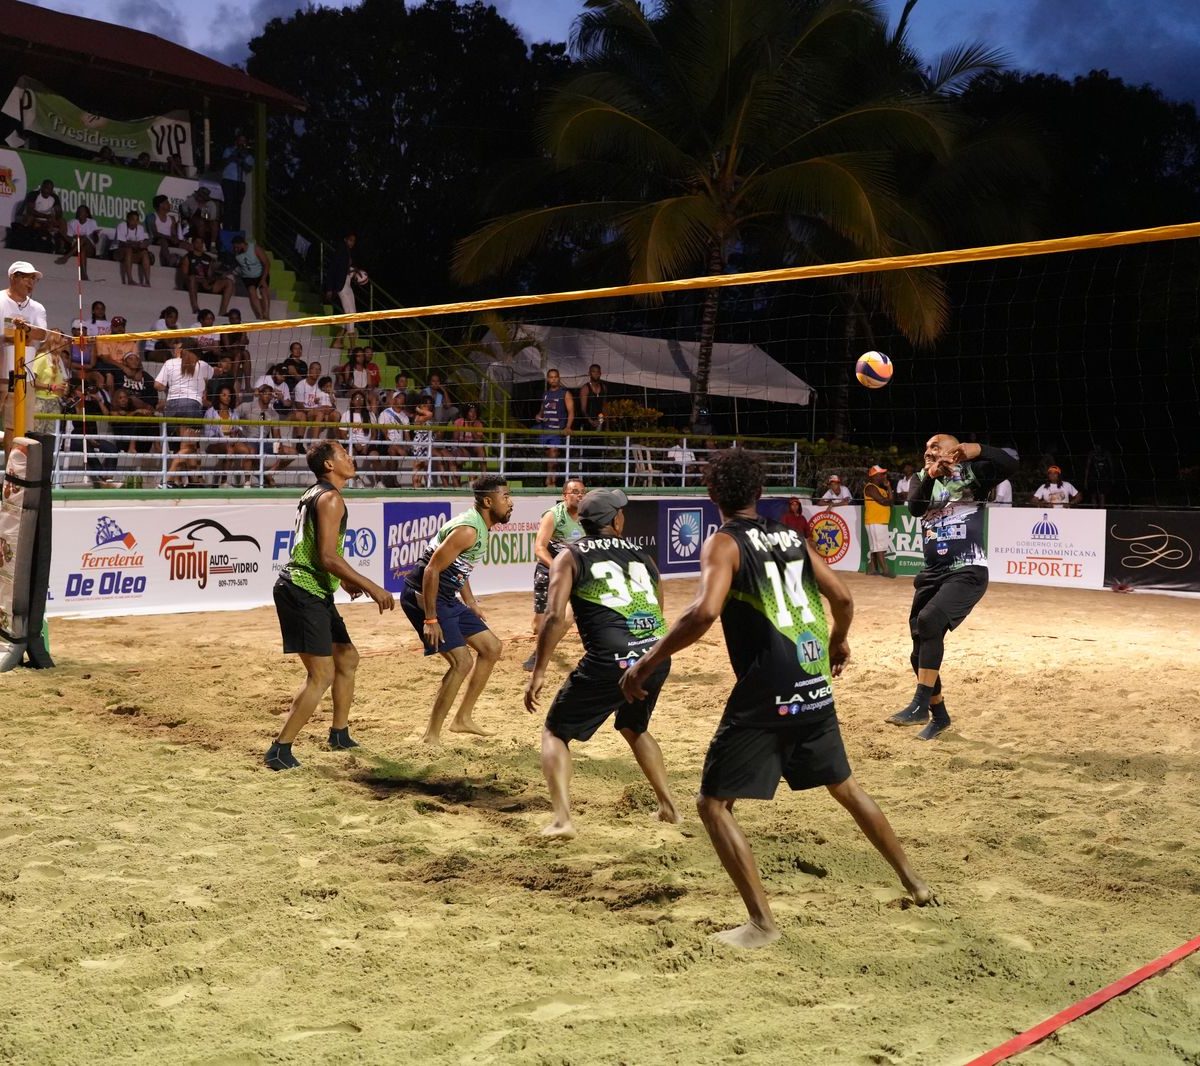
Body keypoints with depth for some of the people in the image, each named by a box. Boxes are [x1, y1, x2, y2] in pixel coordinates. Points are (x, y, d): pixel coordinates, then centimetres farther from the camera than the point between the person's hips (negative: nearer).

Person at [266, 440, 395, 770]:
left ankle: (340, 735, 30)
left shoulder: (315, 495, 18)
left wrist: (343, 580, 31)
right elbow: (328, 556, -22)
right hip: (303, 592, -11)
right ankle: (280, 751, -9)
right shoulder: (331, 499, -13)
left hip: (313, 592, 11)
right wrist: (371, 587, -20)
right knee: (322, 674, -12)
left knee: (347, 658, 19)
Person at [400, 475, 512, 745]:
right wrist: (430, 620, -25)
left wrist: (471, 603, 20)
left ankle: (463, 718, 21)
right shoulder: (467, 530, -23)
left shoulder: (480, 526, 9)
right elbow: (432, 570, -25)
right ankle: (431, 736, -6)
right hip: (424, 598, -11)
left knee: (492, 648, 13)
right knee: (461, 662, -16)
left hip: (447, 599, 11)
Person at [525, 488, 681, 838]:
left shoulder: (571, 556, 7)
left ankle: (562, 819, -3)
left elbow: (556, 617, -6)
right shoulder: (642, 558, 20)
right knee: (635, 727, 34)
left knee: (555, 732, 14)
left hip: (610, 663, -5)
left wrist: (538, 673, -2)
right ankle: (668, 806, 35)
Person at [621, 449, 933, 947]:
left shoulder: (724, 543, -7)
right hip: (815, 686, 7)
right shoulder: (792, 536, 11)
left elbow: (704, 612, -23)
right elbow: (842, 598, 16)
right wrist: (839, 641, 35)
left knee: (714, 804, 4)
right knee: (845, 785, 26)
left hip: (765, 695, -7)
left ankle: (762, 922, -1)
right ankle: (914, 882, 38)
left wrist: (648, 662, -15)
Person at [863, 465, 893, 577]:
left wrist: (888, 486, 9)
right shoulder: (871, 487, -12)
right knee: (880, 547, -11)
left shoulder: (880, 488, 20)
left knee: (875, 547, 11)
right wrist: (890, 500, -1)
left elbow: (889, 499, 14)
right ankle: (885, 570, -13)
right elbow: (883, 501, -20)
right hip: (874, 522, -10)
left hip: (880, 521, 10)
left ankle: (872, 568, 14)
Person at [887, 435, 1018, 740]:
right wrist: (930, 476, -26)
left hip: (968, 571, -6)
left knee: (928, 621, -29)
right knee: (921, 652, 9)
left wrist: (977, 450, -38)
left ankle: (920, 705, -25)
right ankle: (939, 715, 28)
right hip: (932, 573, 6)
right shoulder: (921, 479, 11)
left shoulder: (972, 473, -2)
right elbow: (914, 508, -9)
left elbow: (1010, 464, -21)